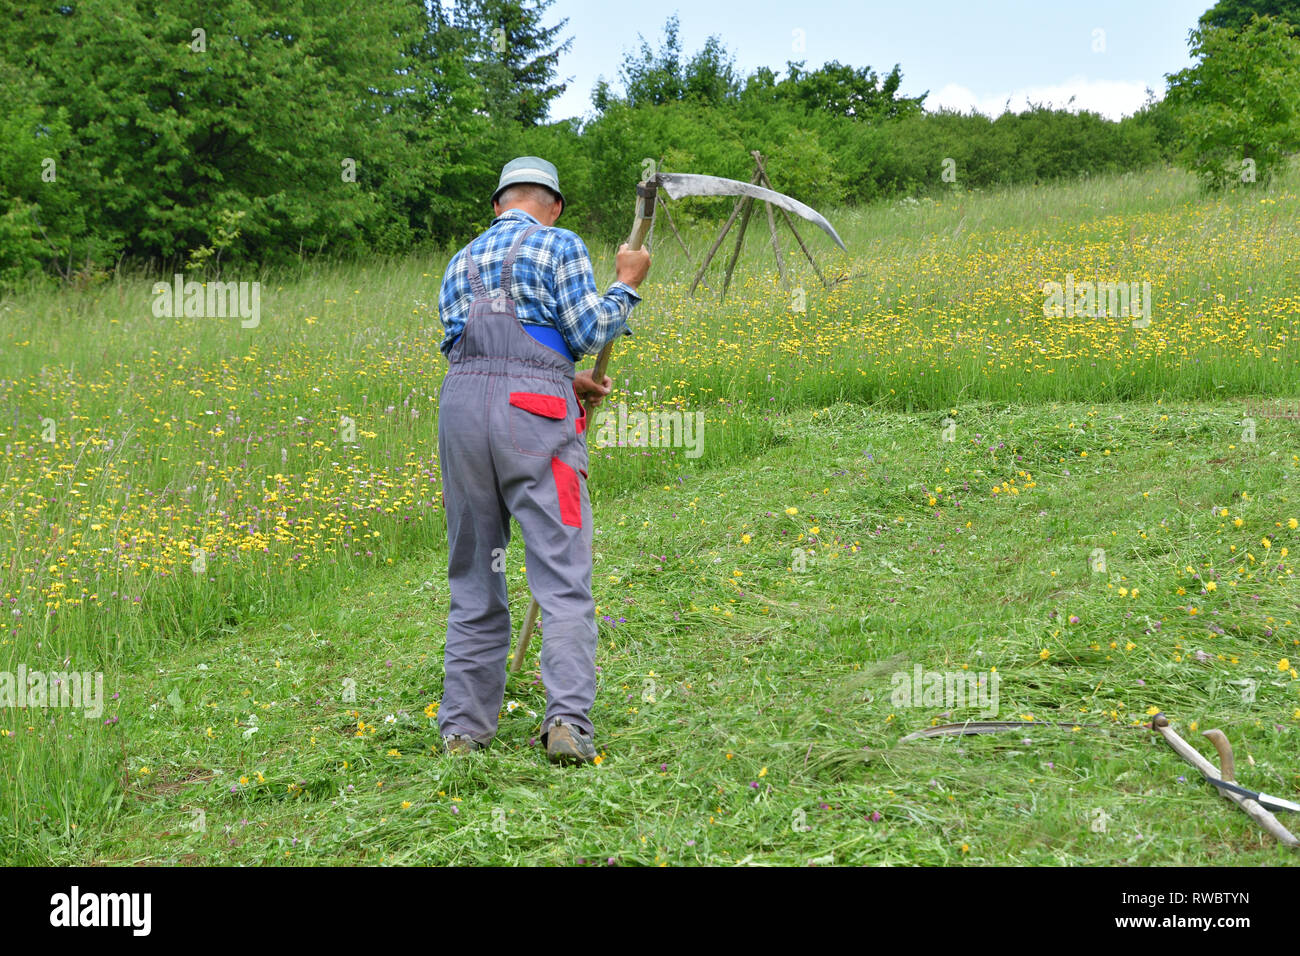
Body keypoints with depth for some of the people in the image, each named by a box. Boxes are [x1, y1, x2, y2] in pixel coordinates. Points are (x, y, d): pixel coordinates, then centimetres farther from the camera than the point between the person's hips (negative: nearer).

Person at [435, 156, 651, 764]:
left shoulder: (461, 261, 26)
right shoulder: (559, 245, 8)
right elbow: (588, 333, 1)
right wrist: (626, 284, 18)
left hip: (460, 405, 5)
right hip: (531, 410, -5)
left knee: (473, 575, 12)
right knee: (562, 575, -6)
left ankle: (463, 725, 12)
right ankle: (567, 720, -18)